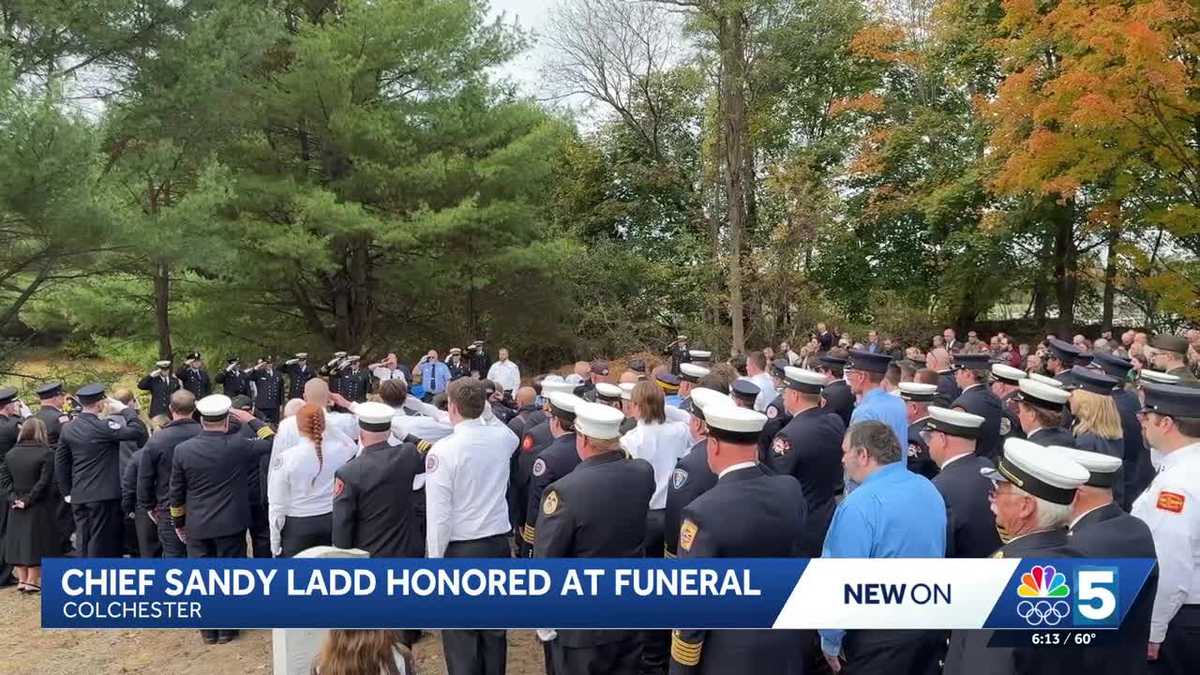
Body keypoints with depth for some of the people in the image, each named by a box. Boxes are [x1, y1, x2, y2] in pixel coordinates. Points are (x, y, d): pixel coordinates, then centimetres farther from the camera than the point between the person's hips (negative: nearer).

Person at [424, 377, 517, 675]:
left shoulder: (442, 450, -17)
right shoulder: (501, 437, -2)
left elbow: (438, 513, -16)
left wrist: (435, 560, -5)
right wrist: (486, 411, 24)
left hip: (459, 549, -5)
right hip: (498, 543, 5)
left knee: (460, 633, 7)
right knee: (494, 627, 17)